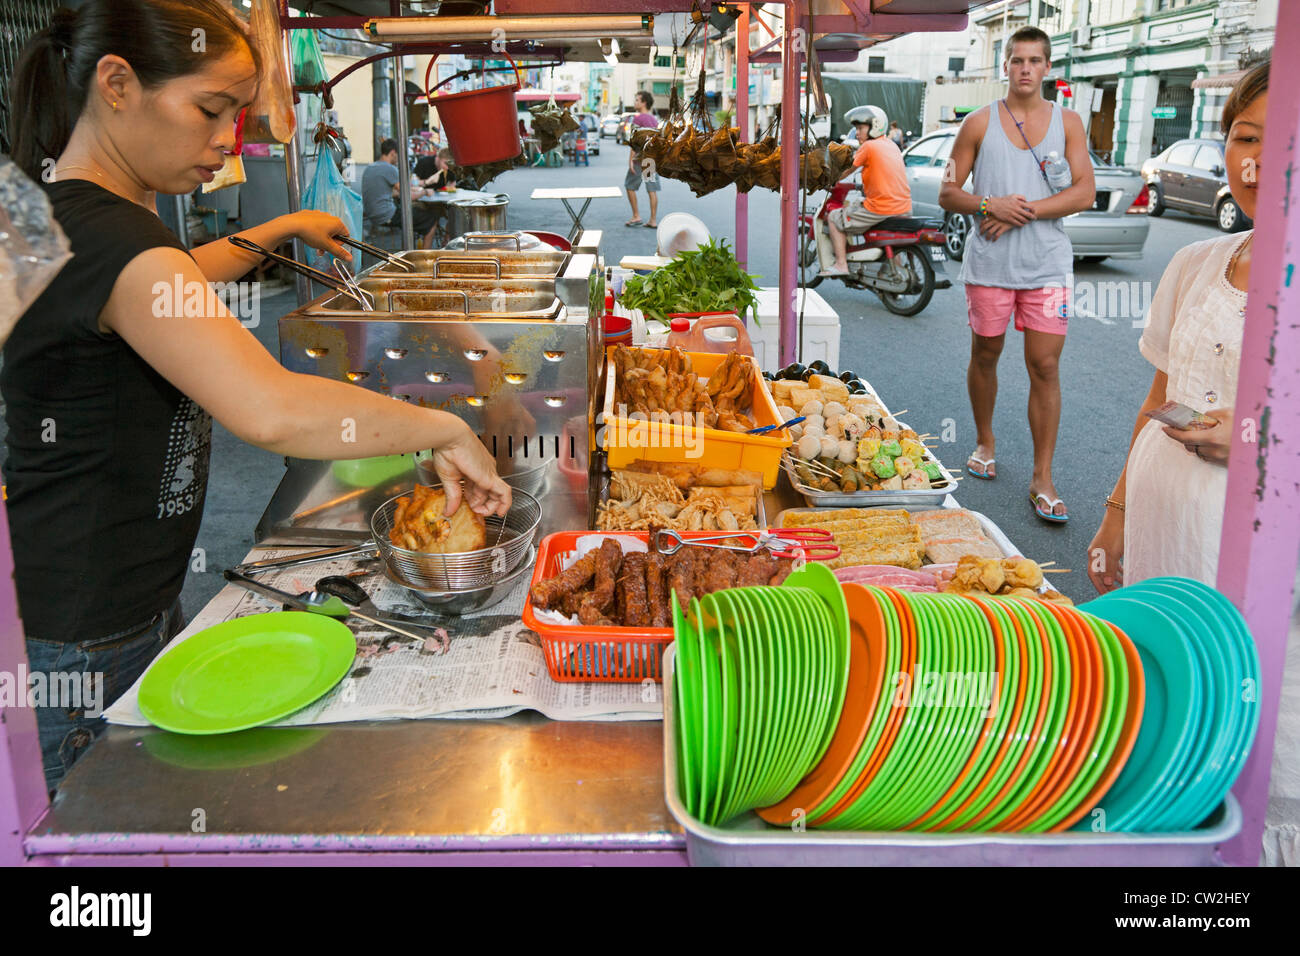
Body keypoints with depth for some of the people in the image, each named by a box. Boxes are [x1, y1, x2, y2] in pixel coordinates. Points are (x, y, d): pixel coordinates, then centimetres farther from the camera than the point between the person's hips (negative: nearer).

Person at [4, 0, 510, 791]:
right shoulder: (107, 240, -27)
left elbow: (169, 283, 33)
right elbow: (272, 412, -41)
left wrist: (283, 229, 34)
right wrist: (445, 430, -29)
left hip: (129, 600, 10)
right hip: (83, 641, -10)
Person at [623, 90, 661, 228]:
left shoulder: (638, 118, -10)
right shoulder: (654, 120, 14)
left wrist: (630, 160, -16)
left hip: (640, 158, -7)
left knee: (630, 186, 7)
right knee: (652, 190, 4)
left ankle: (636, 216, 4)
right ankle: (653, 221, 4)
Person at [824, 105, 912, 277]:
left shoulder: (868, 146, -8)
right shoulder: (891, 145, 15)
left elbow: (846, 170, -1)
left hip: (880, 209, -8)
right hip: (904, 209, 8)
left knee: (834, 218, 7)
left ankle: (841, 264, -1)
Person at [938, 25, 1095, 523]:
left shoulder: (1067, 121, 6)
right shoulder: (979, 123, 4)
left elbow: (1084, 192, -2)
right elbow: (948, 193, 3)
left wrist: (1023, 212, -14)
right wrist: (991, 205, -16)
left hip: (1047, 262, 0)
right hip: (989, 262, 0)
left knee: (1044, 366, -3)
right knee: (985, 355, 12)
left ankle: (1042, 478, 2)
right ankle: (984, 442, 35)